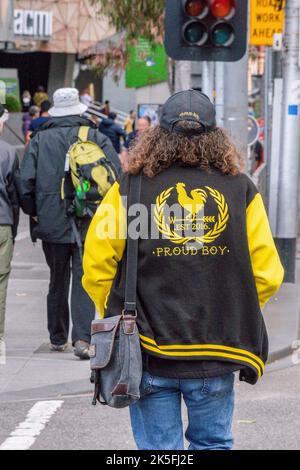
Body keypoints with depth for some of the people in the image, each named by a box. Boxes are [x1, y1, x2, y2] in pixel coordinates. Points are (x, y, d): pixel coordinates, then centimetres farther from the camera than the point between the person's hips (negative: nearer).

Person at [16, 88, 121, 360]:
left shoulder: (40, 139, 1)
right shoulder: (96, 137, -2)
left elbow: (25, 181, -4)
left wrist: (33, 212, 11)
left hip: (52, 223, 2)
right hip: (89, 224, -2)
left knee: (58, 281, 15)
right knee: (84, 280, 0)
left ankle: (58, 338, 23)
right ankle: (82, 337, -14)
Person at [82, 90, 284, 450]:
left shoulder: (130, 188, -5)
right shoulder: (241, 190, -2)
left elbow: (97, 268, -3)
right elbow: (266, 274, -2)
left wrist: (116, 316, 14)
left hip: (149, 353, -1)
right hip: (216, 353, 1)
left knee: (159, 449, 7)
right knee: (213, 443, 15)